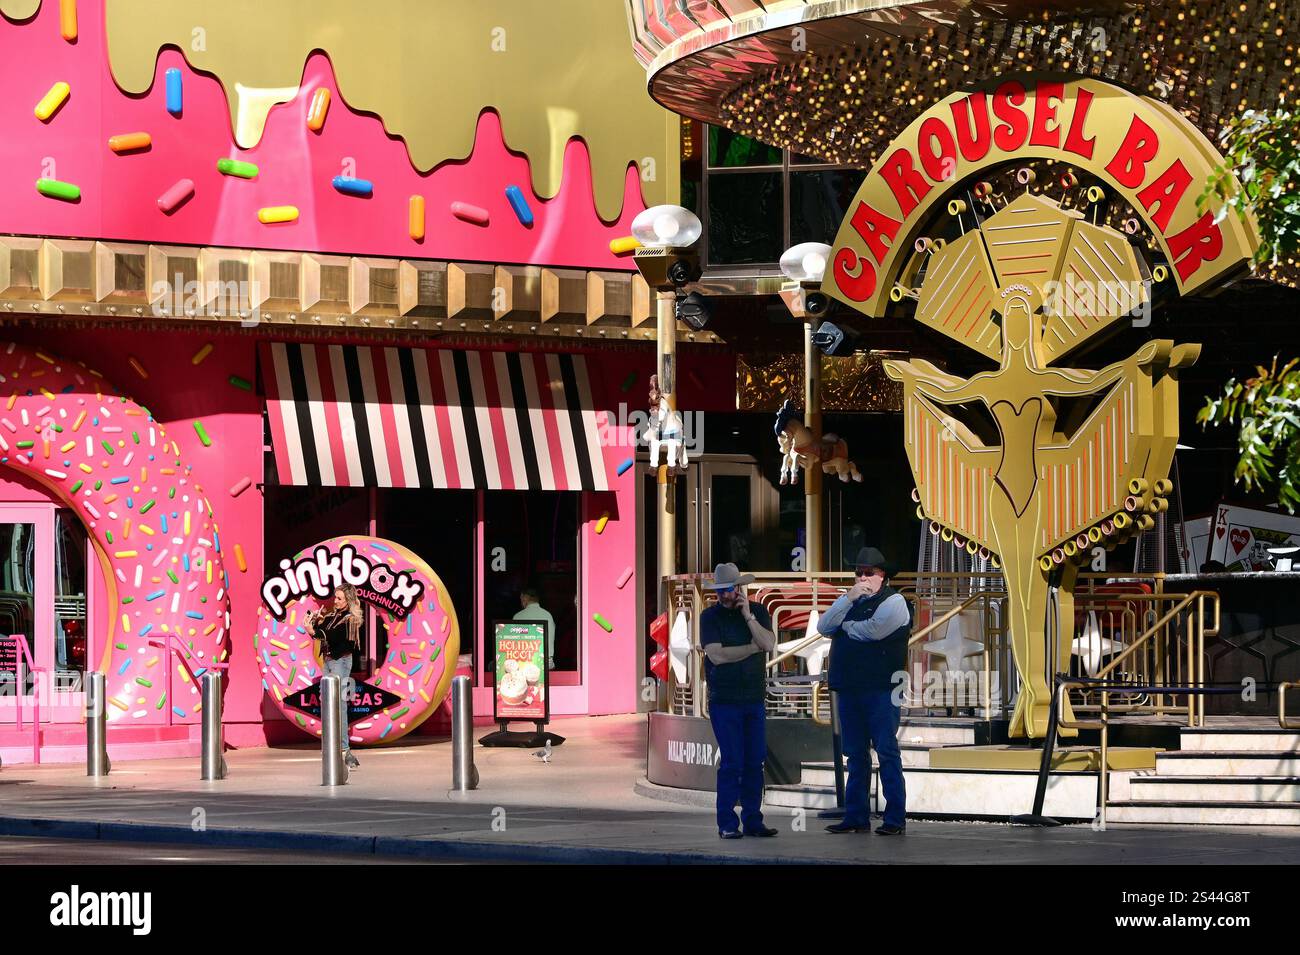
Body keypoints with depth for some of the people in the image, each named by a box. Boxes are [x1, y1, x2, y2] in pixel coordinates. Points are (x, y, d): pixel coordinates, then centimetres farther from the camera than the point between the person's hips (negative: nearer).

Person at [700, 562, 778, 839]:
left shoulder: (758, 612, 8)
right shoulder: (710, 617, -1)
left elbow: (768, 643, -8)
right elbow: (717, 655, -14)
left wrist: (748, 616, -13)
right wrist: (753, 647, -6)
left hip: (754, 701, 4)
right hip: (724, 701, -4)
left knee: (754, 762, 4)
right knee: (732, 762, -7)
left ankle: (753, 821, 9)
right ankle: (727, 824, -1)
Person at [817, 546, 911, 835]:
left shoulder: (893, 601, -1)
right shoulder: (851, 602, 20)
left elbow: (873, 630, -18)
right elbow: (824, 627, 4)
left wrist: (845, 625, 0)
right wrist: (848, 599, -6)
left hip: (880, 689, -7)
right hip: (849, 689, 7)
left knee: (886, 751, -7)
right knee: (856, 754, 9)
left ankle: (895, 819, -6)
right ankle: (856, 817, 14)